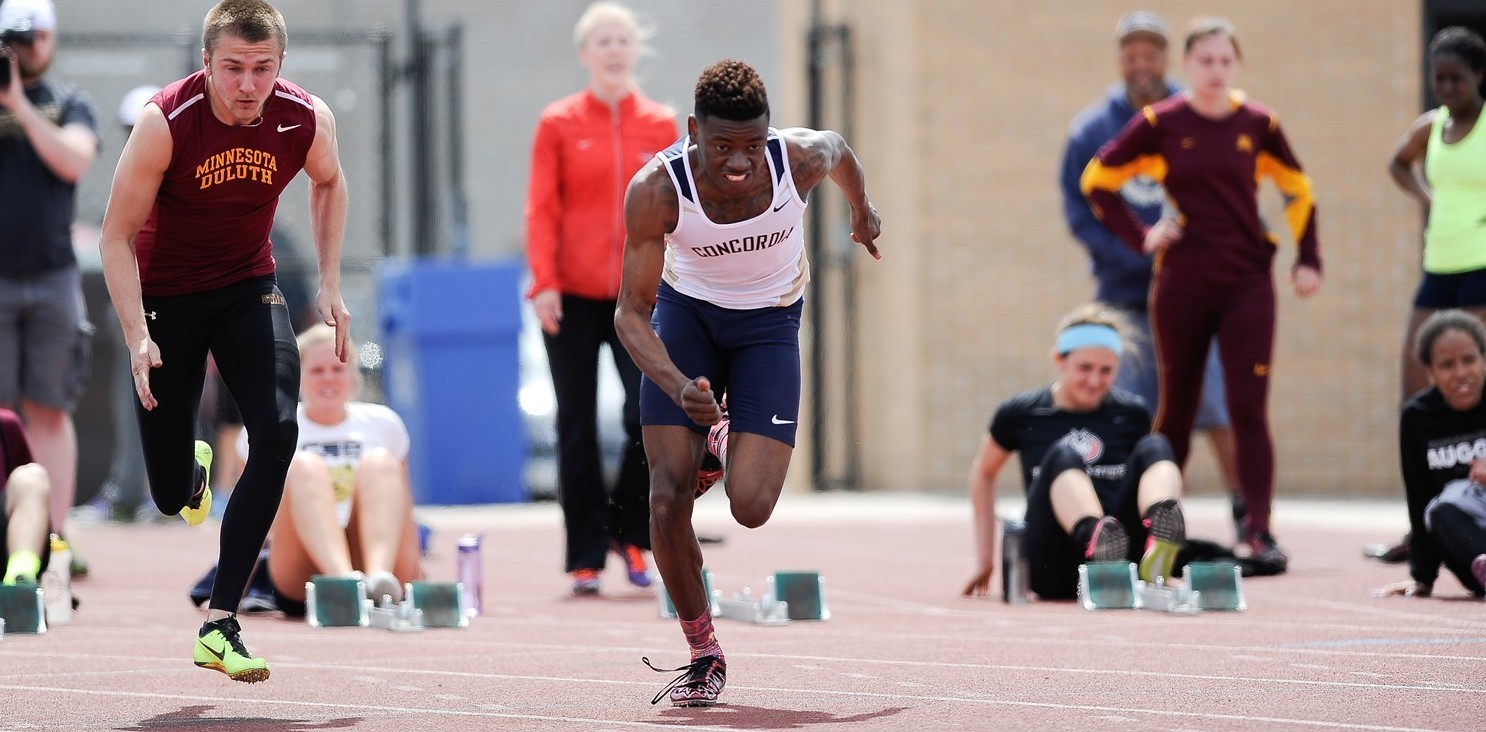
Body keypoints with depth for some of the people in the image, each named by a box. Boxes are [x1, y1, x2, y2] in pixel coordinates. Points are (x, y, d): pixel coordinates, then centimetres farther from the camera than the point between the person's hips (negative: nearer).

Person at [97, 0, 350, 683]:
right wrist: (137, 338, -26)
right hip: (166, 295, -2)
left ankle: (220, 625, -19)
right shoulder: (165, 121, -26)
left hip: (248, 287, 2)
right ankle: (193, 469, 50)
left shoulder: (308, 119, -16)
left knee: (279, 431, -24)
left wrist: (329, 286, 5)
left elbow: (328, 183, 9)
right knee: (170, 497, 5)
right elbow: (117, 235, -17)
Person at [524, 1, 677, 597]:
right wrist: (544, 281, -11)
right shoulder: (559, 124, 3)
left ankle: (629, 531, 10)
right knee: (577, 428, 1)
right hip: (573, 298, -1)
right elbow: (542, 209, -1)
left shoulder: (660, 125, 7)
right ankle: (586, 557, 9)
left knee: (653, 415, -12)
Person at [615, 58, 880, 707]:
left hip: (768, 320, 0)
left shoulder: (800, 158, -26)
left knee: (751, 506, -14)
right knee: (668, 497, -12)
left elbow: (839, 150, 1)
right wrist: (677, 387, -43)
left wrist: (863, 211, 23)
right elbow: (630, 312, -25)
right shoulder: (656, 190, -29)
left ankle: (728, 437, 24)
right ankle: (703, 656, 10)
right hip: (685, 312, 0)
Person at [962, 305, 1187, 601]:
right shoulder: (1021, 413, 8)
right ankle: (1095, 539, -62)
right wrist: (985, 558, 21)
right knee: (1062, 455, -27)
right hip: (1054, 571, -2)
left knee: (1155, 447, -20)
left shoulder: (1132, 413, 11)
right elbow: (984, 472, 22)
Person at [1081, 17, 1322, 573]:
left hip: (1247, 284, 0)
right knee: (1176, 408, 9)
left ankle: (1260, 531, -12)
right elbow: (1096, 179, 6)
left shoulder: (1257, 125, 4)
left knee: (1249, 409, -8)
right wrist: (1139, 237, -3)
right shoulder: (1161, 124, -1)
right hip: (1181, 286, 0)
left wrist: (1308, 260, 8)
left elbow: (1299, 190, 16)